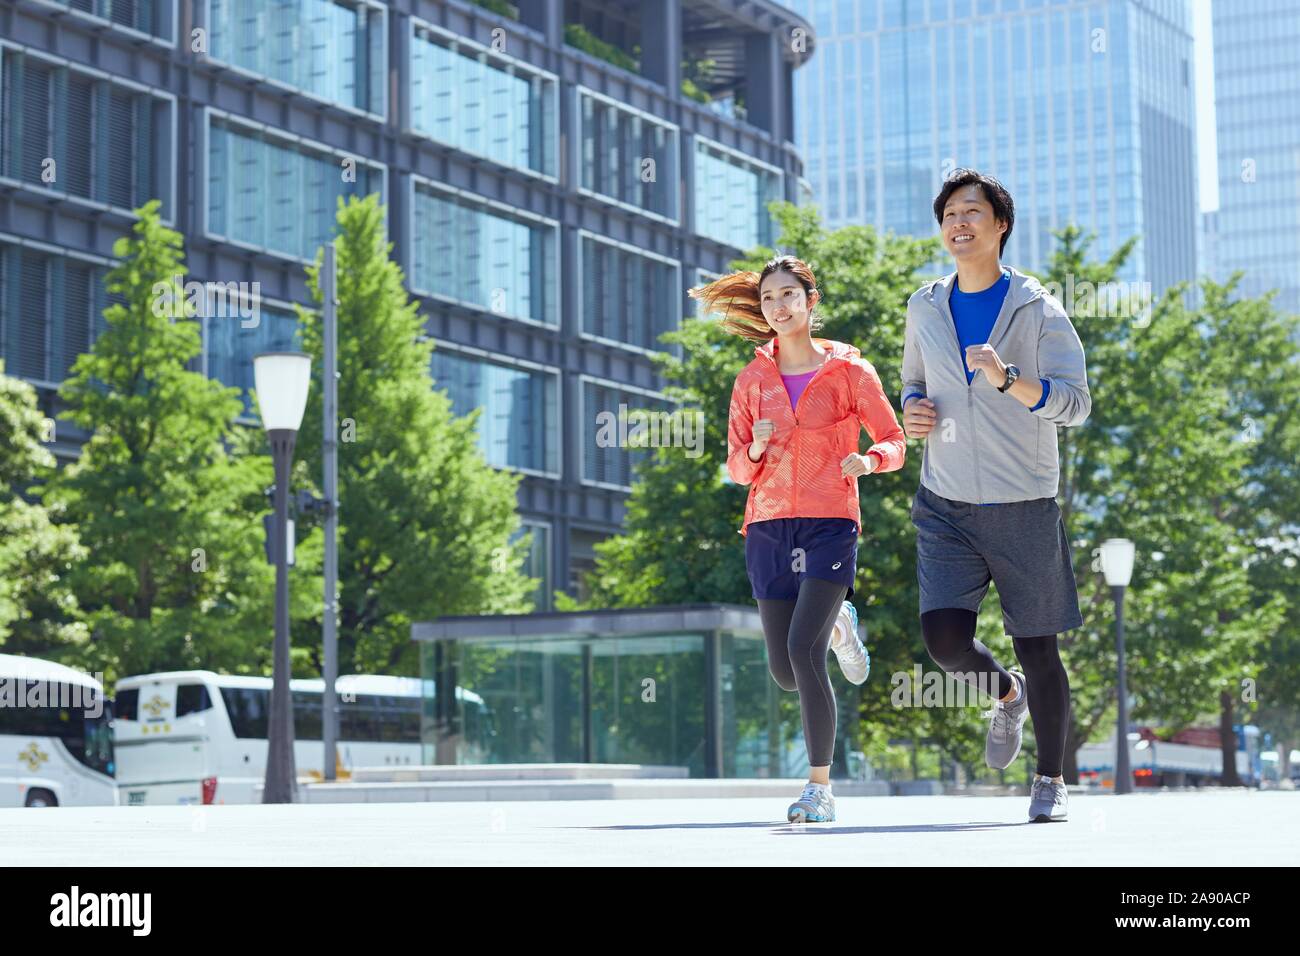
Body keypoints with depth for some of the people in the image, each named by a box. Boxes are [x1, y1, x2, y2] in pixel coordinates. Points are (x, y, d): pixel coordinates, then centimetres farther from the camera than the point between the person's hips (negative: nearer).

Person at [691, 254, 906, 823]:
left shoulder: (849, 371, 1)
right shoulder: (752, 380, 10)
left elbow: (894, 441, 4)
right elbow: (737, 468, 12)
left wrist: (868, 459, -18)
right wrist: (755, 450, -11)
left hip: (830, 525, -4)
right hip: (769, 528, 4)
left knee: (802, 650, -21)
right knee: (785, 672, 4)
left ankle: (821, 788, -10)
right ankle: (837, 626, 41)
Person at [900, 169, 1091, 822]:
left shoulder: (1039, 311, -5)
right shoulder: (925, 308, 8)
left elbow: (1075, 403, -13)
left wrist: (1008, 379, -30)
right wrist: (911, 408, 1)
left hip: (1023, 507, -3)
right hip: (945, 505, 3)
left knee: (1037, 648, 2)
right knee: (945, 640, -13)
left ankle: (1050, 781, 21)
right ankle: (1007, 694, 21)